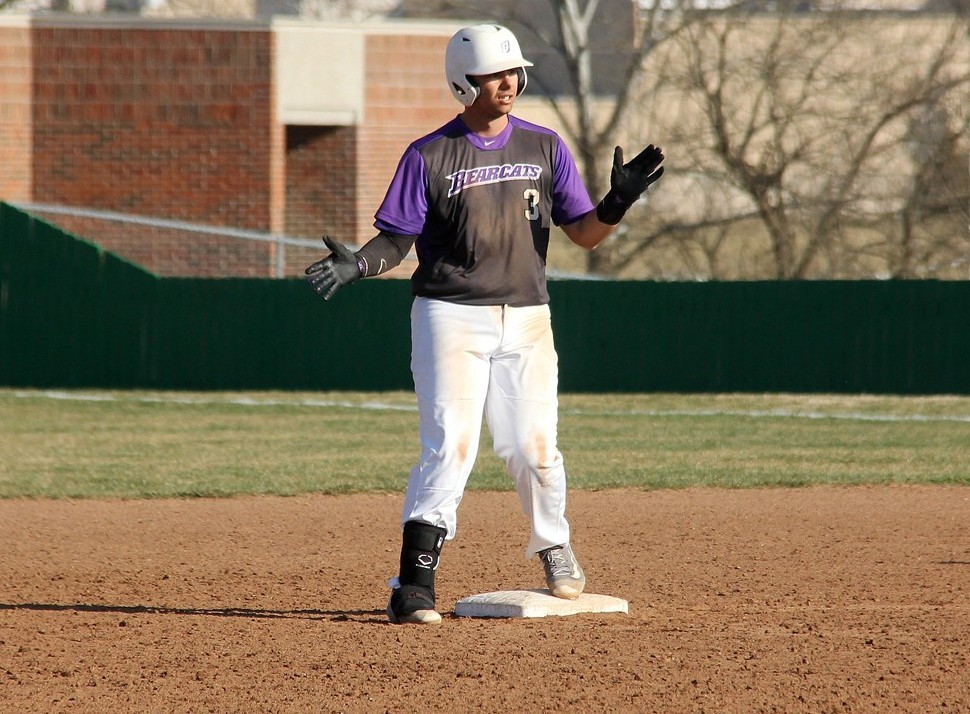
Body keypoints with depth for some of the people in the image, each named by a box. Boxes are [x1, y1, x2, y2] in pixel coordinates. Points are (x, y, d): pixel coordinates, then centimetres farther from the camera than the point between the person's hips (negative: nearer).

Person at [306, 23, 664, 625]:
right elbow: (397, 238, -1)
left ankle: (554, 548, 28)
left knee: (534, 448, 0)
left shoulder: (544, 147, 8)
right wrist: (358, 264, -21)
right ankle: (414, 585, -14)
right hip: (452, 318, -3)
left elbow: (585, 233, 6)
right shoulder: (430, 157, -1)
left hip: (526, 320, 3)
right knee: (451, 446, -14)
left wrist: (618, 203, -14)